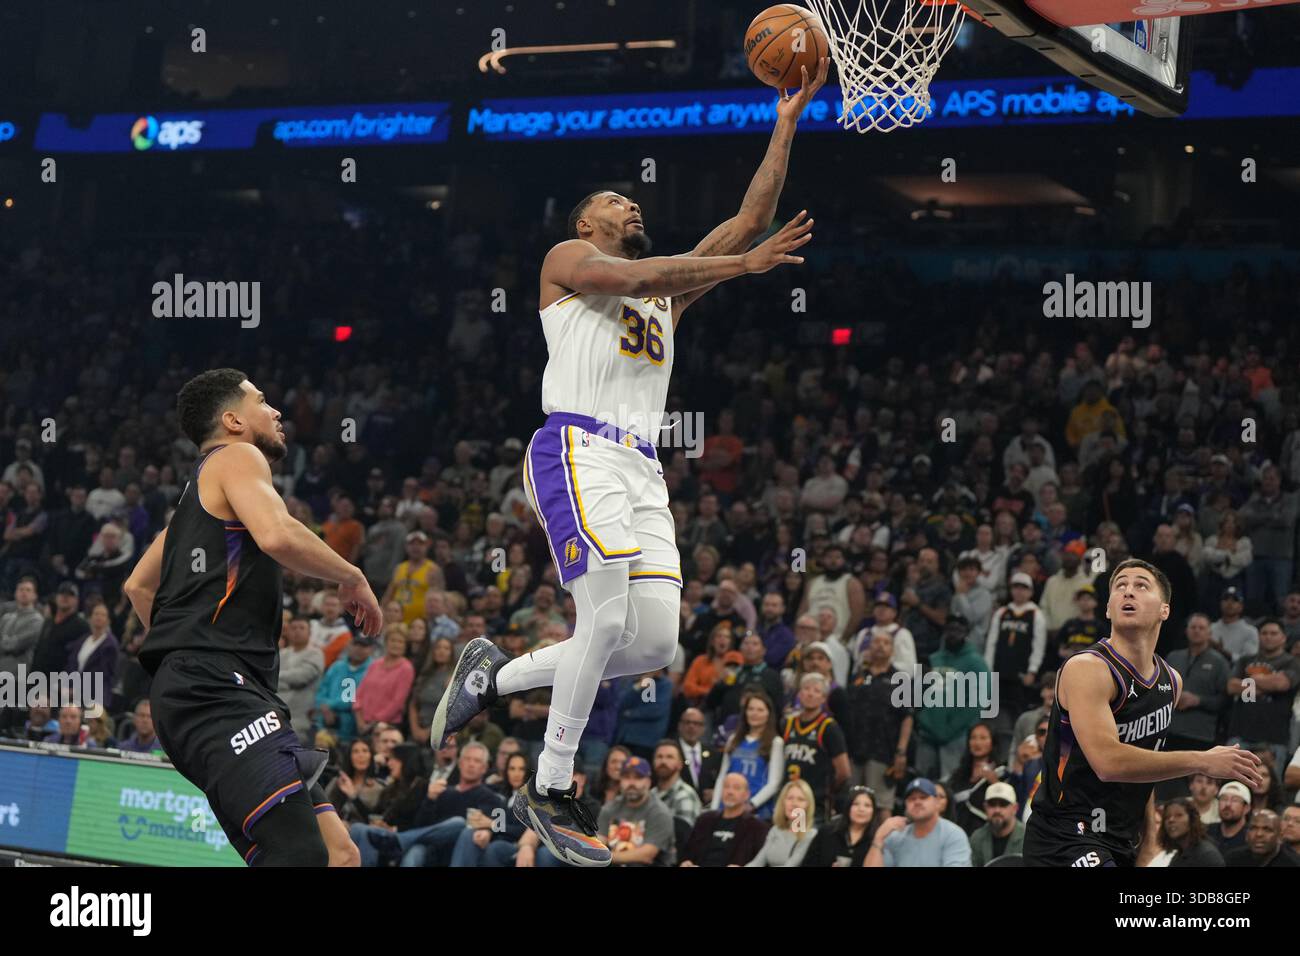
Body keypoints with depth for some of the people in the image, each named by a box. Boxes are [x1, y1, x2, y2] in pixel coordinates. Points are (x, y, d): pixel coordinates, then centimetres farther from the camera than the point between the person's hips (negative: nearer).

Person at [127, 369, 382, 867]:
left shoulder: (199, 489, 31)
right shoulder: (238, 458, 1)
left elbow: (139, 586, 38)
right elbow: (277, 536, -19)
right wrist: (352, 578, -5)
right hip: (217, 692, -11)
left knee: (337, 852, 2)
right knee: (302, 856, -28)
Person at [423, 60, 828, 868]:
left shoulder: (669, 290, 28)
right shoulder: (568, 260, 11)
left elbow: (752, 217, 23)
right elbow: (633, 277, -11)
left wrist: (787, 124, 18)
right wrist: (743, 264, -14)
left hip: (644, 469, 7)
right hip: (577, 450, -7)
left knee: (655, 645, -5)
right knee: (611, 614, -23)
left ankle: (495, 674, 14)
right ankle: (552, 791, -12)